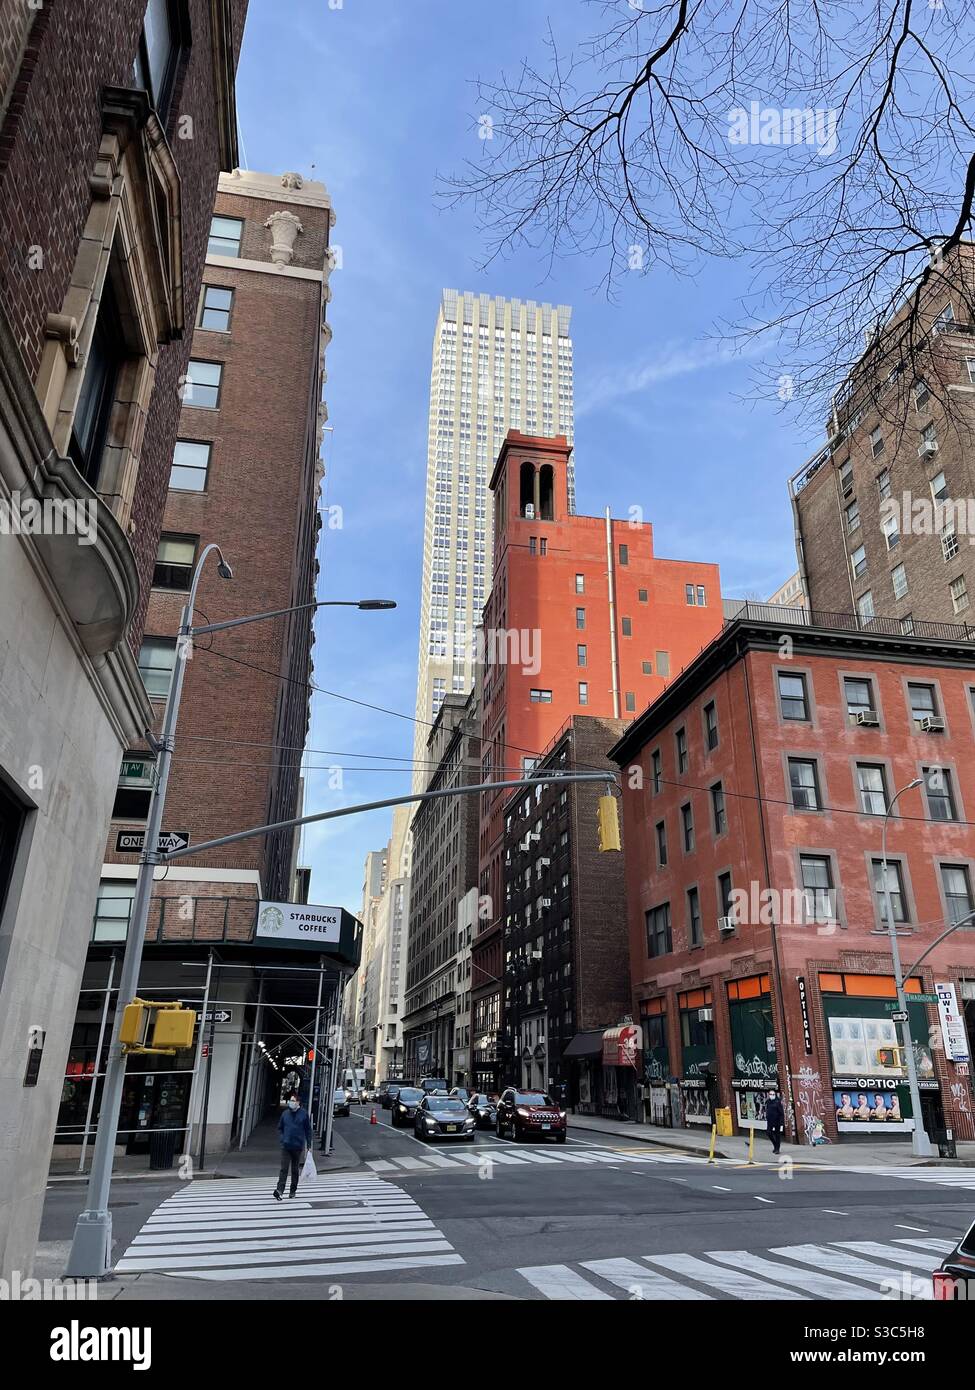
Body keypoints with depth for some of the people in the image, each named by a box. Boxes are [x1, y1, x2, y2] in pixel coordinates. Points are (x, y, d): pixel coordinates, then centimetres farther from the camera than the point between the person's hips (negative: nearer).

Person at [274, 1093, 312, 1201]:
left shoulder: (304, 1113, -3)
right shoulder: (285, 1113, 3)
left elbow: (308, 1130, 1)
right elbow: (279, 1128, 13)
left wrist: (309, 1145, -1)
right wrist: (282, 1139, -4)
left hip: (298, 1147, -1)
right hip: (286, 1146, 1)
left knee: (295, 1170, 10)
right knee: (284, 1169, -10)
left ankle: (293, 1191, 22)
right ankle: (280, 1190, -16)